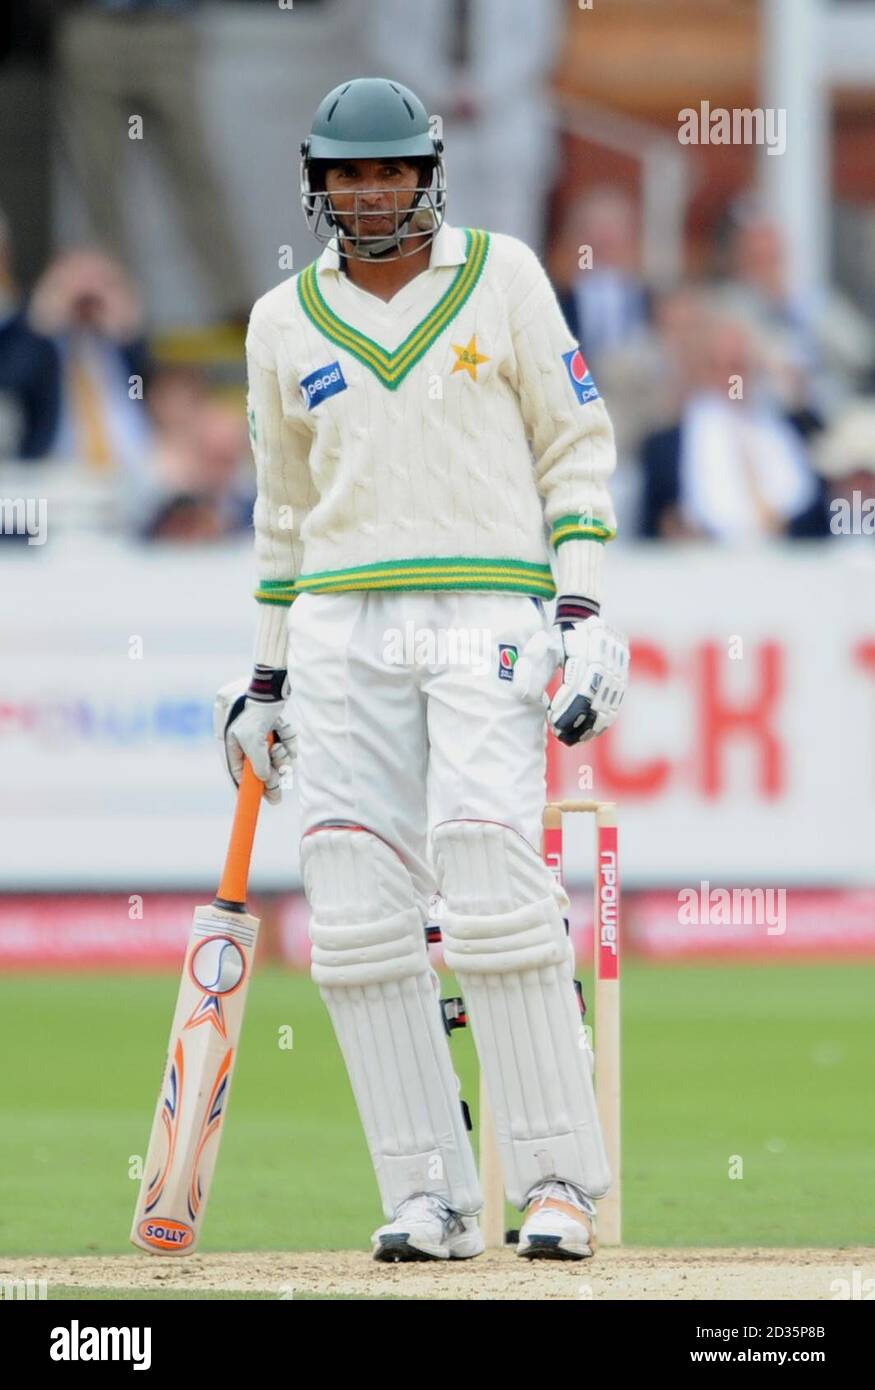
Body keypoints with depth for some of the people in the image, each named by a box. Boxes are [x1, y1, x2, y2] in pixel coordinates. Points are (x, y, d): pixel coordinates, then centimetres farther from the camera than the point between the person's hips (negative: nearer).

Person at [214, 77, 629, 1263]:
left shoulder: (501, 276, 5)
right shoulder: (284, 322, 12)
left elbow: (575, 442, 6)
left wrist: (584, 609, -5)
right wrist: (268, 681, 18)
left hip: (486, 617, -3)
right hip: (341, 630, 3)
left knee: (492, 889, -16)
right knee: (357, 917, -5)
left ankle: (559, 1178, -8)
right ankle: (429, 1198, -1)